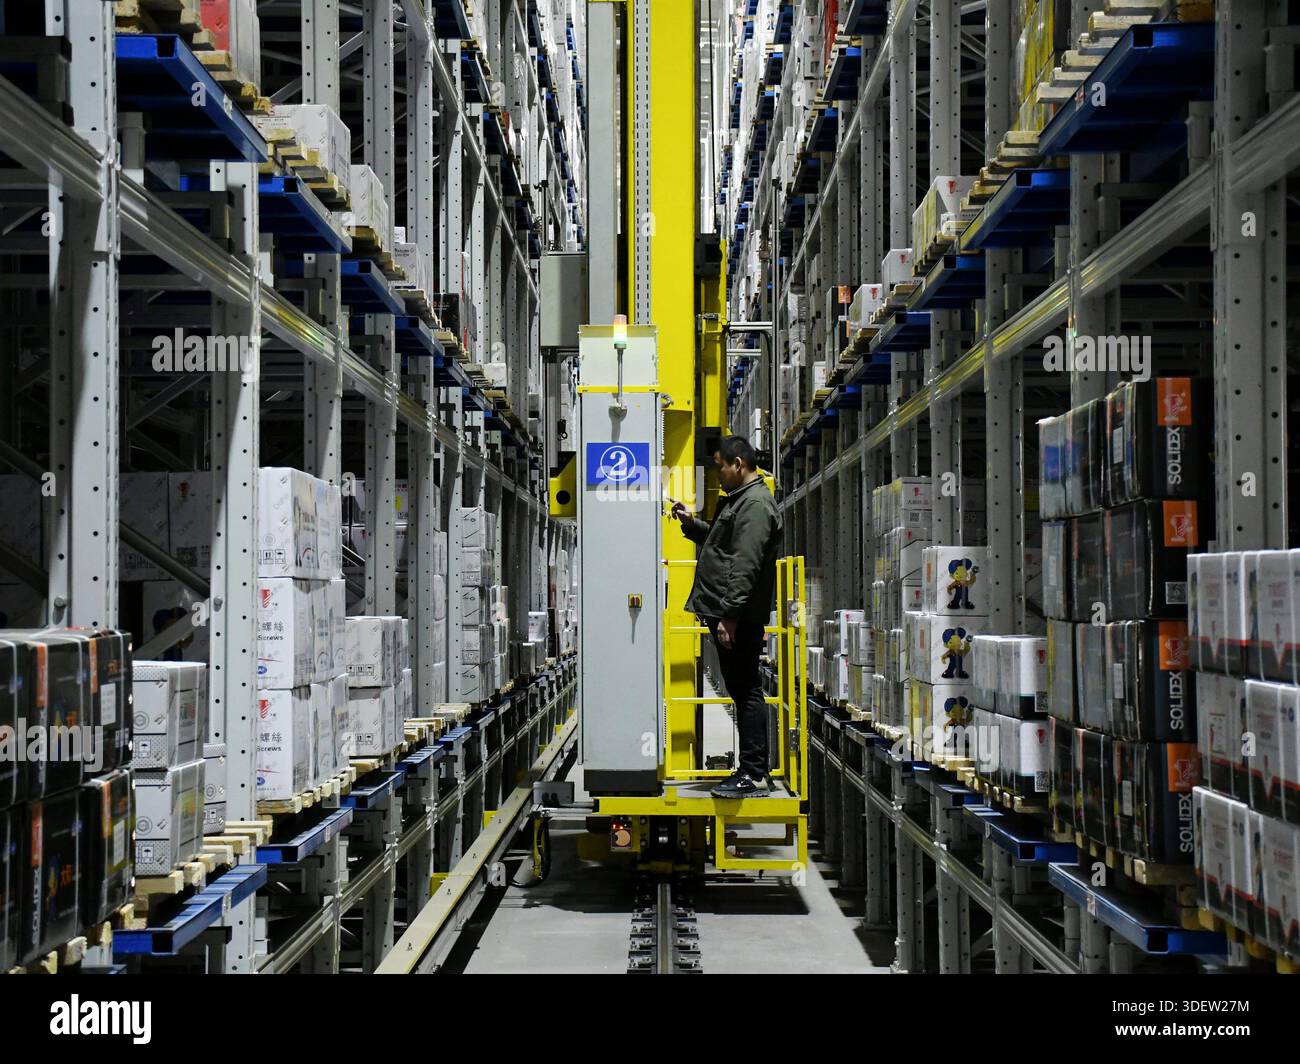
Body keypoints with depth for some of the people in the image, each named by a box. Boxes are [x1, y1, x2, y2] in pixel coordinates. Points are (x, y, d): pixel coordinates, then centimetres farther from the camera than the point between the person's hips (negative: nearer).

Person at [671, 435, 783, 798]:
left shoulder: (755, 504, -14)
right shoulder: (738, 499, 20)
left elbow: (745, 567, -22)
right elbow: (720, 542, 36)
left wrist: (729, 615, -24)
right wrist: (691, 523, 21)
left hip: (739, 618, -11)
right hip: (730, 614, 11)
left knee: (746, 690, -8)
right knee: (742, 690, 12)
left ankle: (752, 774, -6)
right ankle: (751, 769, 16)